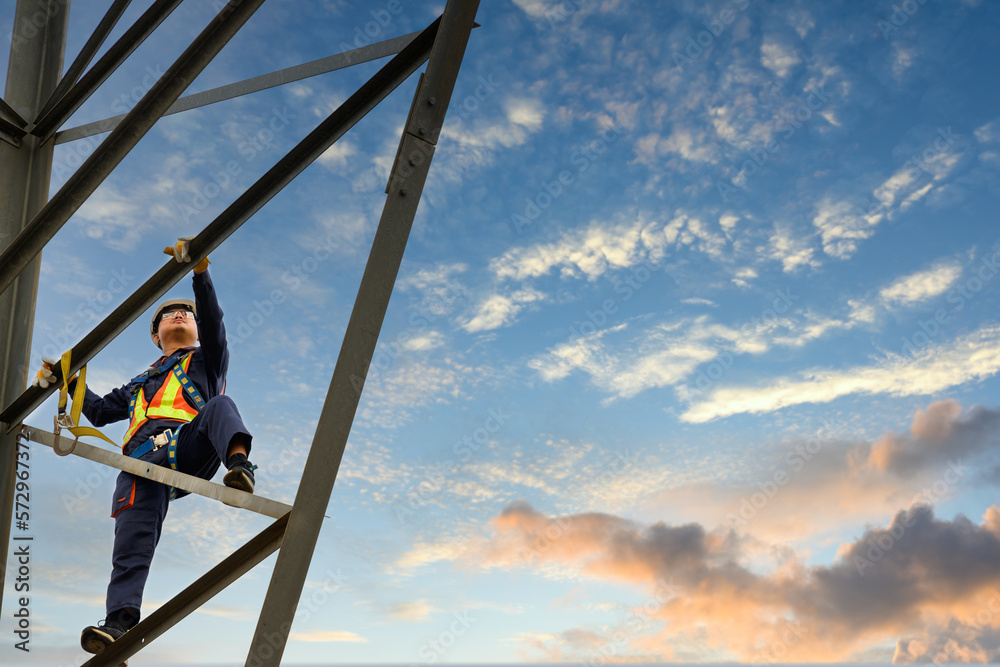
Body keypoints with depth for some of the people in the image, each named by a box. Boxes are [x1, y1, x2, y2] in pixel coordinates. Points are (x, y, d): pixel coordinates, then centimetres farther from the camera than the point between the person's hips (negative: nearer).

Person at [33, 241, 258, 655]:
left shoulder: (206, 362, 31)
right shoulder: (142, 384, 44)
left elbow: (213, 322, 12)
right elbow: (100, 410, 47)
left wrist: (199, 272, 0)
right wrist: (68, 381, 34)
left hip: (189, 447, -3)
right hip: (144, 464, 4)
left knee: (221, 406, -35)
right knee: (132, 542, -20)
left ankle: (238, 461, -61)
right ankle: (121, 620, -33)